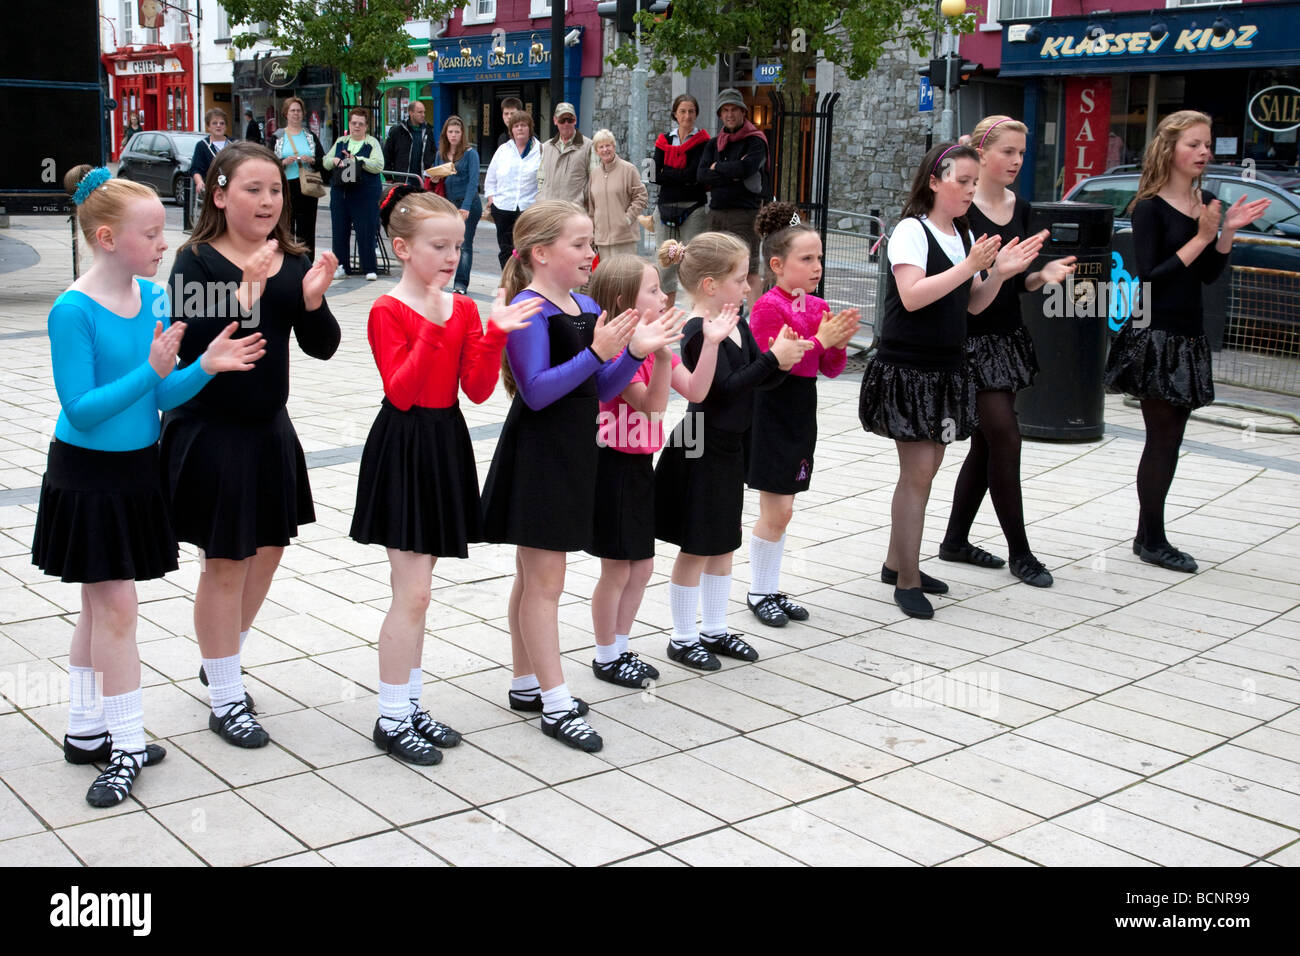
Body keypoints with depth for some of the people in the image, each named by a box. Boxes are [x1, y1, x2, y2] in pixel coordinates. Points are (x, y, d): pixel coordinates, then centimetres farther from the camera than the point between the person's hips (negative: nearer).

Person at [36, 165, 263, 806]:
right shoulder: (74, 311, -19)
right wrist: (153, 370, -28)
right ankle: (126, 746, 10)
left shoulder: (154, 298, 0)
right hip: (87, 472, -6)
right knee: (116, 606, -2)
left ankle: (85, 731, 28)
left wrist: (205, 367, -13)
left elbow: (164, 397, 3)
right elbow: (81, 410, -20)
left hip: (136, 466, 6)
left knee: (100, 604, 16)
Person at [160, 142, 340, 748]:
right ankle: (225, 698, 19)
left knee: (268, 548, 17)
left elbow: (322, 347, -1)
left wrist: (312, 300, -19)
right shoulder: (197, 261, -12)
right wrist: (246, 291, -35)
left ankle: (220, 661, 41)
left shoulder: (292, 262, 3)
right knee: (225, 562, 2)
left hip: (269, 429, 6)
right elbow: (191, 344, -26)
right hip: (208, 431, -6)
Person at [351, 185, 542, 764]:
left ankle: (410, 705, 24)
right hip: (403, 450, -7)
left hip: (446, 447, 7)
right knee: (412, 593, -6)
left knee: (416, 590, 14)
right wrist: (433, 327, -26)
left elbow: (477, 390, 1)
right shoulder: (388, 311, -11)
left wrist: (495, 333, -13)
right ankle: (391, 721, 6)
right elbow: (401, 391, -20)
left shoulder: (464, 309, 7)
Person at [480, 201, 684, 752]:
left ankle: (526, 684, 29)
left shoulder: (588, 309, 9)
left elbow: (600, 391, 11)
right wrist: (596, 353, -29)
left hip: (572, 452, 8)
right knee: (545, 581, -2)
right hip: (537, 454, -8)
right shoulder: (528, 310, -15)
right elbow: (537, 391, -23)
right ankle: (556, 705, 5)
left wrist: (634, 353, -3)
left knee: (534, 577, 17)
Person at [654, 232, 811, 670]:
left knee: (724, 542, 16)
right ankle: (683, 638, 14)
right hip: (700, 452, -9)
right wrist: (773, 358, -23)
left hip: (729, 448, 9)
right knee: (696, 547, 1)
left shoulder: (738, 327, 8)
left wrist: (783, 359, -10)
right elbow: (724, 387, -26)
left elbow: (761, 381, 9)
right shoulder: (700, 333, -19)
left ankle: (714, 629, 29)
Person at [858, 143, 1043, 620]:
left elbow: (973, 304, 14)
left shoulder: (965, 237, 13)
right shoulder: (912, 230, -9)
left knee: (922, 470, 11)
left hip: (946, 369, 8)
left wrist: (1000, 272, -3)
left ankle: (897, 562, 24)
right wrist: (969, 266, -23)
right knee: (918, 472, -9)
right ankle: (907, 580, -1)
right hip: (907, 368, -7)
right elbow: (912, 296, -21)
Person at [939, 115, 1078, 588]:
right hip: (971, 338, -8)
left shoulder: (1020, 209, 10)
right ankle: (1019, 552, 3)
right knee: (1006, 438, -7)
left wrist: (1043, 275, -5)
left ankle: (955, 540, 22)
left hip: (1007, 336, 8)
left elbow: (1016, 282, 14)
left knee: (986, 443, 11)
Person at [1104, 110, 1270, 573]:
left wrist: (1227, 231, -4)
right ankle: (1151, 539, 8)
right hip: (1155, 337, -7)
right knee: (1162, 440, -2)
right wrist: (1201, 237, -17)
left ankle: (1149, 536, 18)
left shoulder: (1206, 202, 10)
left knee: (1168, 440, 10)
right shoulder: (1150, 208, -10)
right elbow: (1150, 276, -17)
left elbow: (1209, 274, 10)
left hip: (1189, 336, 7)